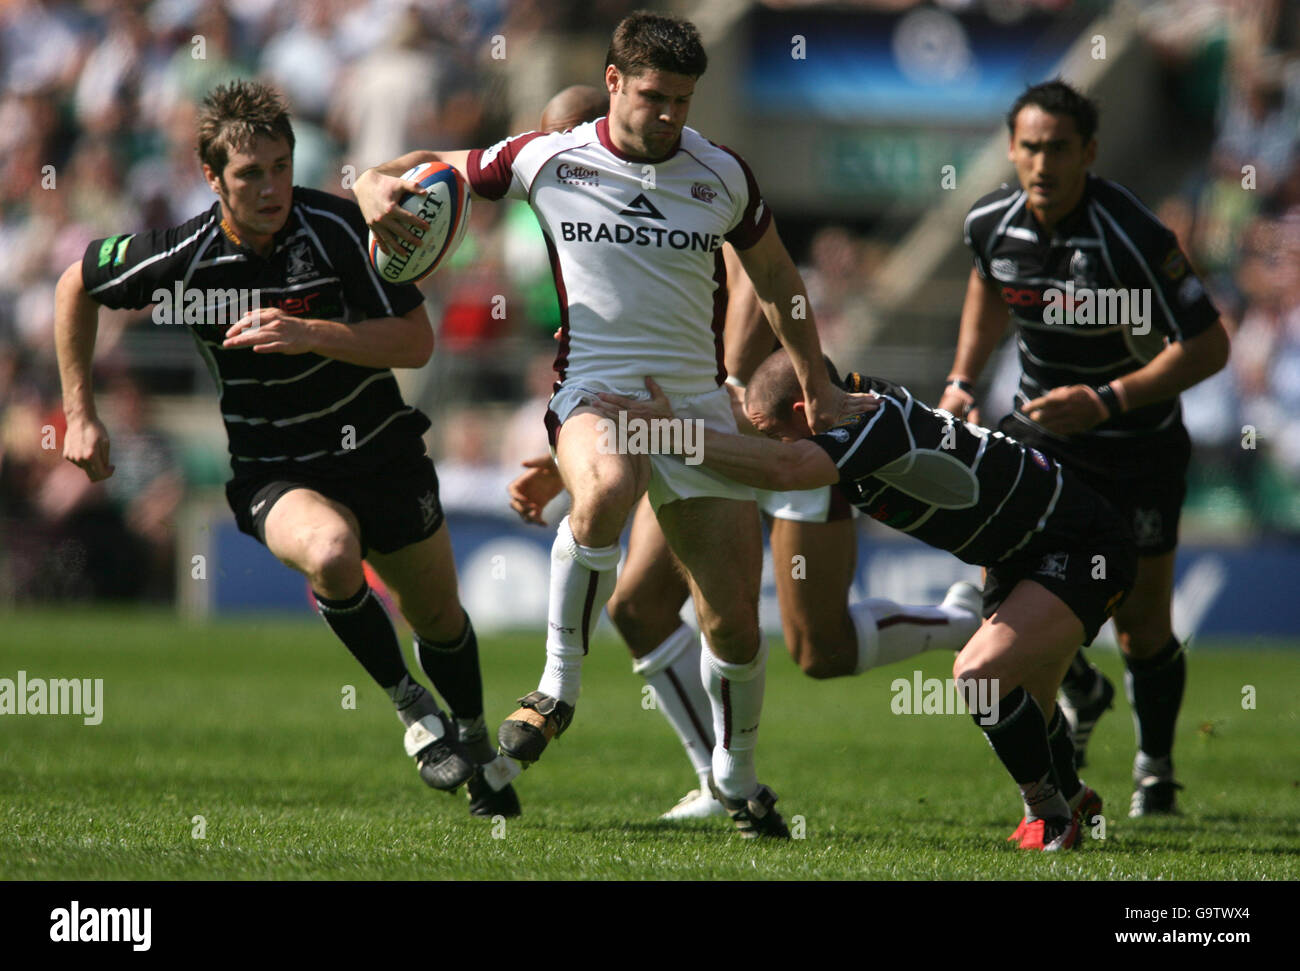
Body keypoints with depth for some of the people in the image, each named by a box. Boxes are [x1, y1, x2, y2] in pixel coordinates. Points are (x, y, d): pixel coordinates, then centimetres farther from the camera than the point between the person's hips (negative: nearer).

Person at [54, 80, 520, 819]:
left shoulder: (335, 226, -17)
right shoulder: (179, 259, -15)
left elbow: (416, 341, -17)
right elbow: (77, 285, 5)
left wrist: (311, 333, -31)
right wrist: (81, 414, 5)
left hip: (376, 448, 2)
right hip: (274, 472, -2)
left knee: (438, 615, 15)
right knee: (331, 551, -35)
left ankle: (474, 740, 49)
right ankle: (410, 704, -9)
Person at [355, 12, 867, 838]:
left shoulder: (723, 176, 5)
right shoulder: (547, 161, 0)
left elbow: (777, 279, 20)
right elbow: (431, 171, 11)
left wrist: (818, 384, 17)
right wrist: (377, 187, -12)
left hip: (698, 402, 3)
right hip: (596, 393, -3)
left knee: (736, 621, -1)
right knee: (607, 490, -40)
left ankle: (738, 779, 27)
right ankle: (558, 688, -21)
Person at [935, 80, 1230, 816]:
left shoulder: (1134, 237, -27)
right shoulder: (991, 224, -10)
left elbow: (1209, 346, -22)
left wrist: (1109, 401, -29)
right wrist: (964, 379, 6)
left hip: (1138, 446, -4)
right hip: (1040, 430, 4)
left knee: (1143, 630, 0)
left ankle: (1155, 768, 28)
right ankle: (1079, 692, 21)